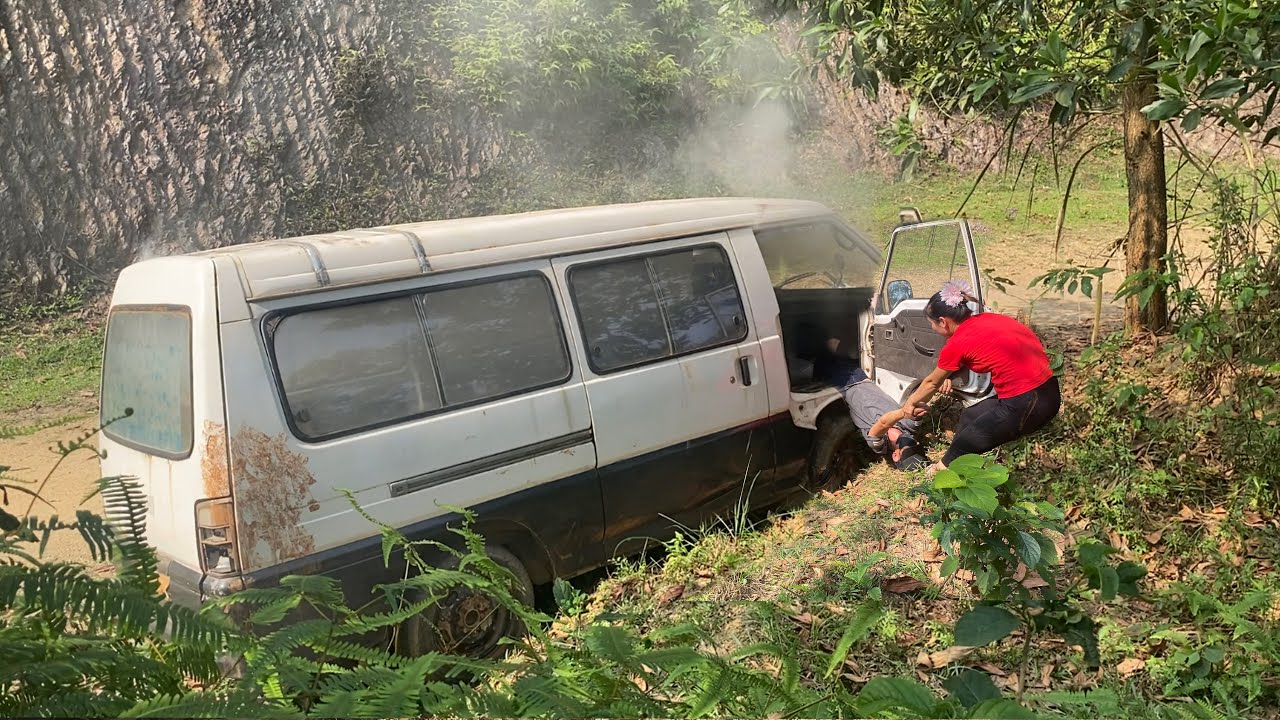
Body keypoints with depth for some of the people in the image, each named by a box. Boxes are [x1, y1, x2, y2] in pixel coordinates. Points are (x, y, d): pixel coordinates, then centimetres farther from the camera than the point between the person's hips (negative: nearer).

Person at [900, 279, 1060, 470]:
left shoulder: (957, 344, -7)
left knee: (962, 448, 11)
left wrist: (911, 403, 30)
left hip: (1024, 405, -8)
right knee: (969, 417, 23)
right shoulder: (988, 318, 11)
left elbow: (932, 383, 12)